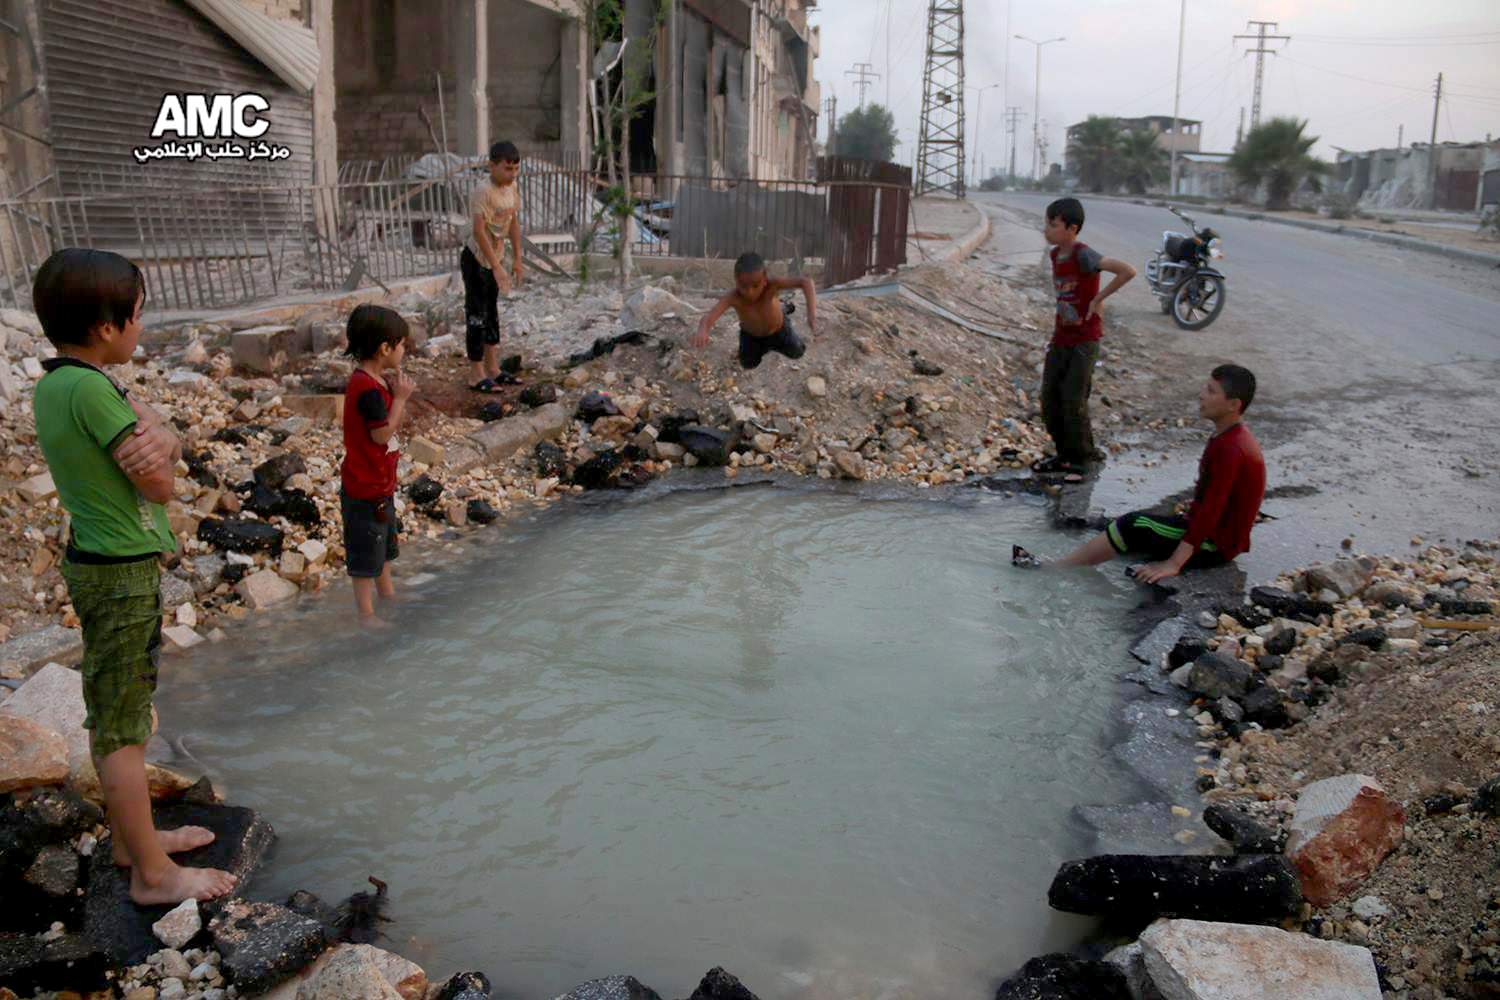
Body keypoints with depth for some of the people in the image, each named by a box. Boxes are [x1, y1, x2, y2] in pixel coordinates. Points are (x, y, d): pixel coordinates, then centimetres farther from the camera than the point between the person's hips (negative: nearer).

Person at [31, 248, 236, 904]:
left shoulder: (56, 381, 7)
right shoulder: (88, 388, -22)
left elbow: (167, 448, 4)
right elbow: (159, 484, -19)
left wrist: (158, 440, -18)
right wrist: (151, 437, -3)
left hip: (99, 562, 10)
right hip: (121, 572, -10)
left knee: (113, 712, 19)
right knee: (122, 725, -1)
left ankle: (132, 837, 34)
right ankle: (153, 874, 10)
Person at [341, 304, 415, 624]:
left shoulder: (374, 381, 4)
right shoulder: (368, 389, -26)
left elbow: (391, 425, 9)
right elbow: (382, 434, -26)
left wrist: (395, 394, -4)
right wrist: (399, 398, -21)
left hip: (380, 481, 10)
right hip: (366, 489, -10)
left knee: (384, 541, 26)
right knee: (365, 552, 3)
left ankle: (387, 593, 43)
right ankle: (365, 613, 14)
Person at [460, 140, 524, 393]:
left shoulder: (513, 188, 1)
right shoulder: (483, 192, -24)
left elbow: (514, 223, 9)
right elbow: (479, 231, -30)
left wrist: (517, 258, 8)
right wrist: (496, 267, -33)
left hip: (494, 258, 9)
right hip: (476, 260, -9)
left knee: (491, 313, 15)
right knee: (476, 315, -4)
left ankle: (492, 369, 25)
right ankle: (477, 376, 2)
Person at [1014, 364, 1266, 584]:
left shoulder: (1230, 449, -24)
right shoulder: (1231, 437, 8)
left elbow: (1209, 511, -28)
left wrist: (1173, 564, -29)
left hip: (1216, 544, -9)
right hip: (1212, 533, 9)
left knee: (1135, 526, -16)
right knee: (1136, 526, 2)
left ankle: (1051, 570, -9)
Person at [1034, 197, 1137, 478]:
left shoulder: (1083, 255, -19)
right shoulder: (1055, 254, 5)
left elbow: (1128, 271, -29)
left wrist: (1098, 298, -21)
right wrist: (1061, 317, 11)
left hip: (1085, 339, -8)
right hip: (1060, 337, 8)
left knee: (1073, 400, -8)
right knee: (1050, 398, 7)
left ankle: (1080, 458, 7)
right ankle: (1065, 454, 21)